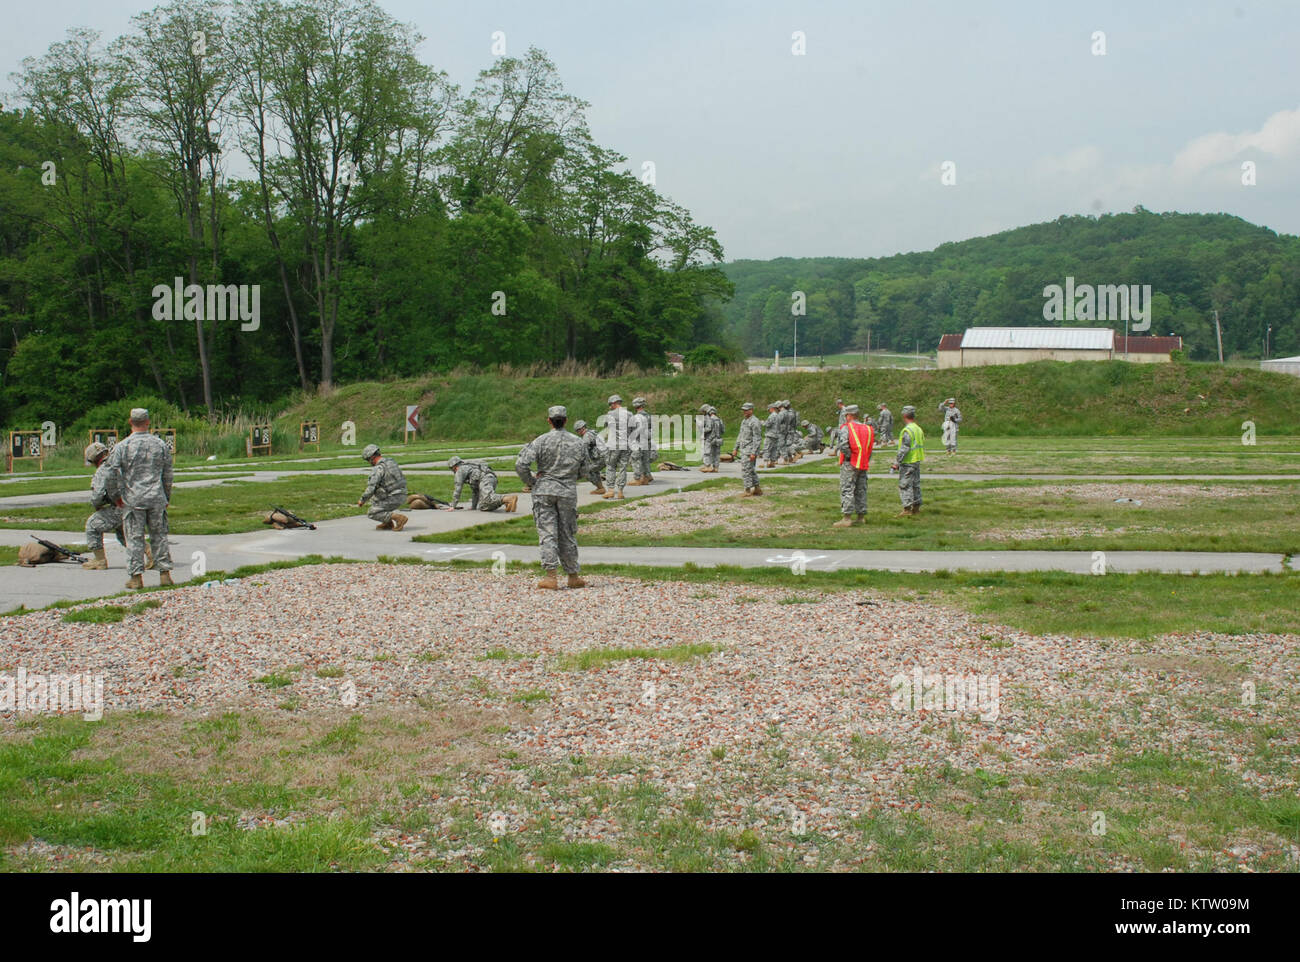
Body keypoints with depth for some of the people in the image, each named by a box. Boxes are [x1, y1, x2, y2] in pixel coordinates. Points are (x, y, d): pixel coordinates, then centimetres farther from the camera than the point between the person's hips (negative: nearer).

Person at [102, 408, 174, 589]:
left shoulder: (122, 446, -5)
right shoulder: (161, 445, 3)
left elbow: (111, 474, -5)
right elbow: (168, 474, 10)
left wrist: (116, 495, 10)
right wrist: (167, 497, 20)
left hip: (132, 499, -2)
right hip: (157, 498, 2)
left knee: (134, 538, 3)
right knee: (159, 535, 9)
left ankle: (136, 577, 4)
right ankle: (164, 573, 10)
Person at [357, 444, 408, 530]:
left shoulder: (378, 468, -14)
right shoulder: (392, 462, 14)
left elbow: (371, 488, -21)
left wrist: (362, 500, -4)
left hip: (393, 499, -9)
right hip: (402, 496, 9)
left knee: (371, 514, 1)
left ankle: (398, 517, -11)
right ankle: (388, 523, 19)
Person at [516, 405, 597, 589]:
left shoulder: (540, 441, -6)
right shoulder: (578, 442, 3)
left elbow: (521, 464, -14)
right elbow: (586, 471, 9)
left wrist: (530, 482, 2)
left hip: (544, 491, -2)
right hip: (568, 492, 2)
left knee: (547, 533, -2)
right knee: (567, 535, 12)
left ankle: (551, 577, -13)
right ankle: (573, 577, 20)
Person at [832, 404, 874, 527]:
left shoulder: (846, 428, -9)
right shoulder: (867, 428, 11)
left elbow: (843, 445, -22)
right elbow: (870, 447, 10)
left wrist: (848, 455, -8)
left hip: (849, 464, -6)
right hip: (863, 465, 6)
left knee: (847, 490, -5)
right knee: (861, 491, 12)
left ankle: (847, 518, -10)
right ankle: (861, 518, 15)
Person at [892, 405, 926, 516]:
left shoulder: (907, 430, -18)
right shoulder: (919, 429, 11)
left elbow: (904, 449, -21)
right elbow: (922, 446, 17)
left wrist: (897, 462, -17)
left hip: (907, 462, -9)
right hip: (917, 461, 9)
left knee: (905, 485, -4)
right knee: (916, 484, 13)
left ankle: (907, 508, -5)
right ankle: (916, 508, 17)